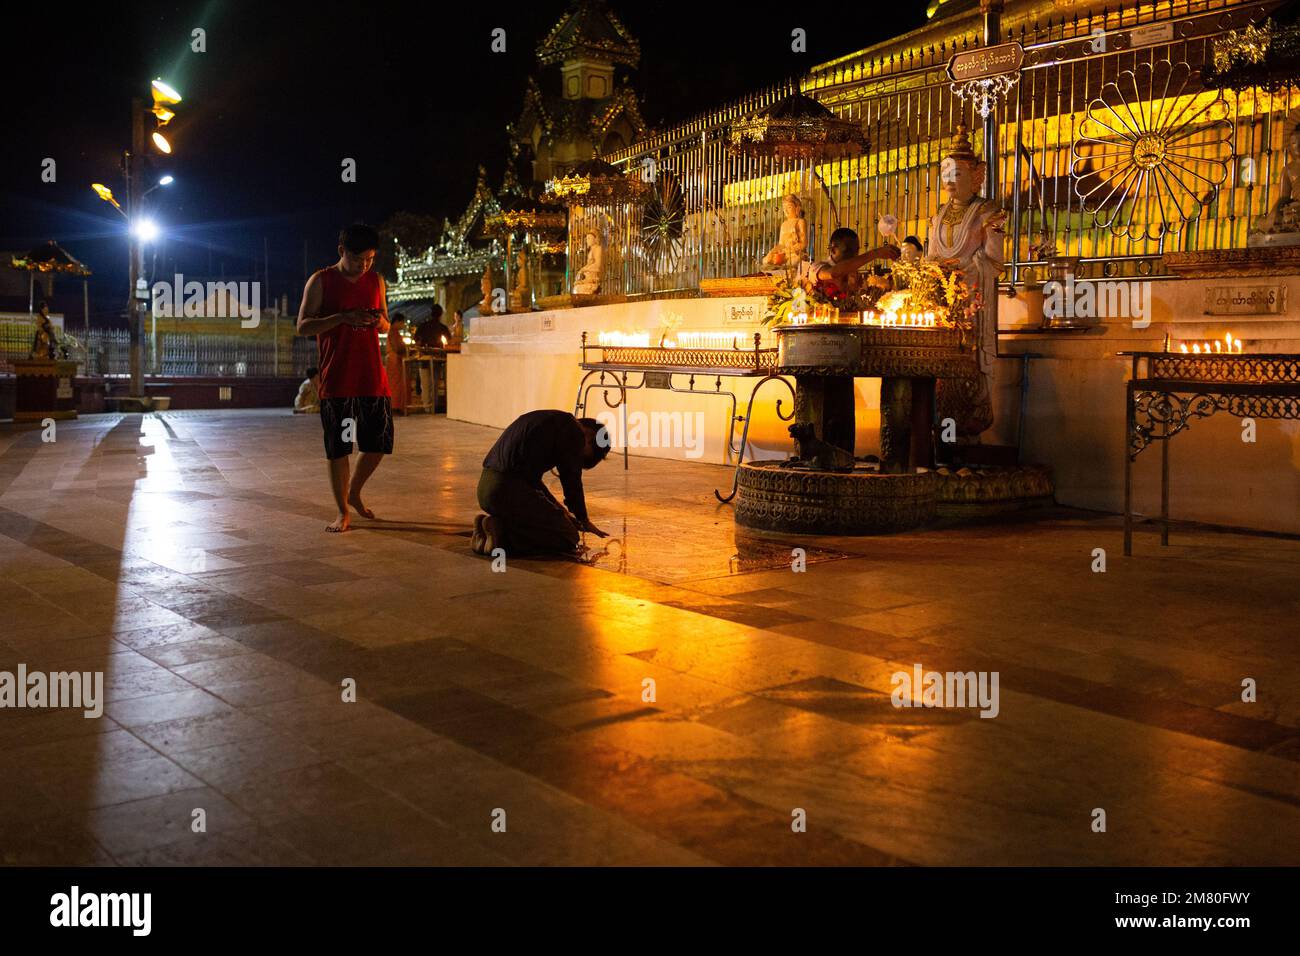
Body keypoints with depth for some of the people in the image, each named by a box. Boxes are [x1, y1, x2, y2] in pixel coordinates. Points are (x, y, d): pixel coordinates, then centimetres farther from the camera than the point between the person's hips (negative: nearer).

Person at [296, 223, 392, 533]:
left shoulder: (377, 281, 11)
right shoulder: (321, 281, -2)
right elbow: (303, 326, -6)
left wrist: (380, 321, -6)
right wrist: (343, 317, -19)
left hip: (373, 378, 4)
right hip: (337, 380, -4)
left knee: (379, 444, 5)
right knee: (338, 447, -1)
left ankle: (354, 493, 29)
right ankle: (342, 512, 10)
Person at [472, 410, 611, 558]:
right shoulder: (573, 431, -2)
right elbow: (571, 481, 0)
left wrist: (557, 508, 33)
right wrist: (584, 519, 16)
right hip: (510, 490, -9)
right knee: (569, 539, -1)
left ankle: (499, 526, 9)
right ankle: (503, 537, -10)